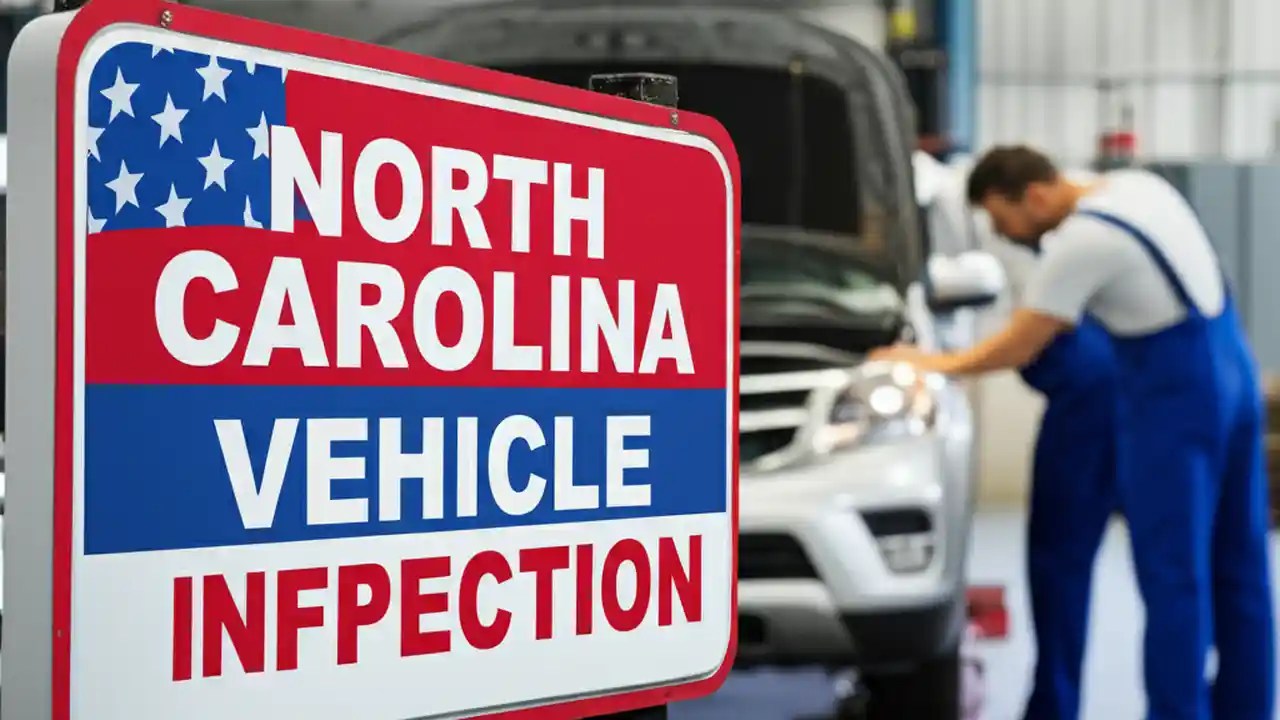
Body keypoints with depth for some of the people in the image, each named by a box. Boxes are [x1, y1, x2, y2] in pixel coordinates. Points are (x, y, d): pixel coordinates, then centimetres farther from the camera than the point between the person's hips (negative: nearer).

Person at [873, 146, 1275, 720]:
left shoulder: (1078, 243, -17)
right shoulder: (1138, 184, 8)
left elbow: (1017, 349, -11)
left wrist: (932, 364, 0)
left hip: (1176, 396, -9)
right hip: (1233, 371, 9)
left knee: (1173, 573, -3)